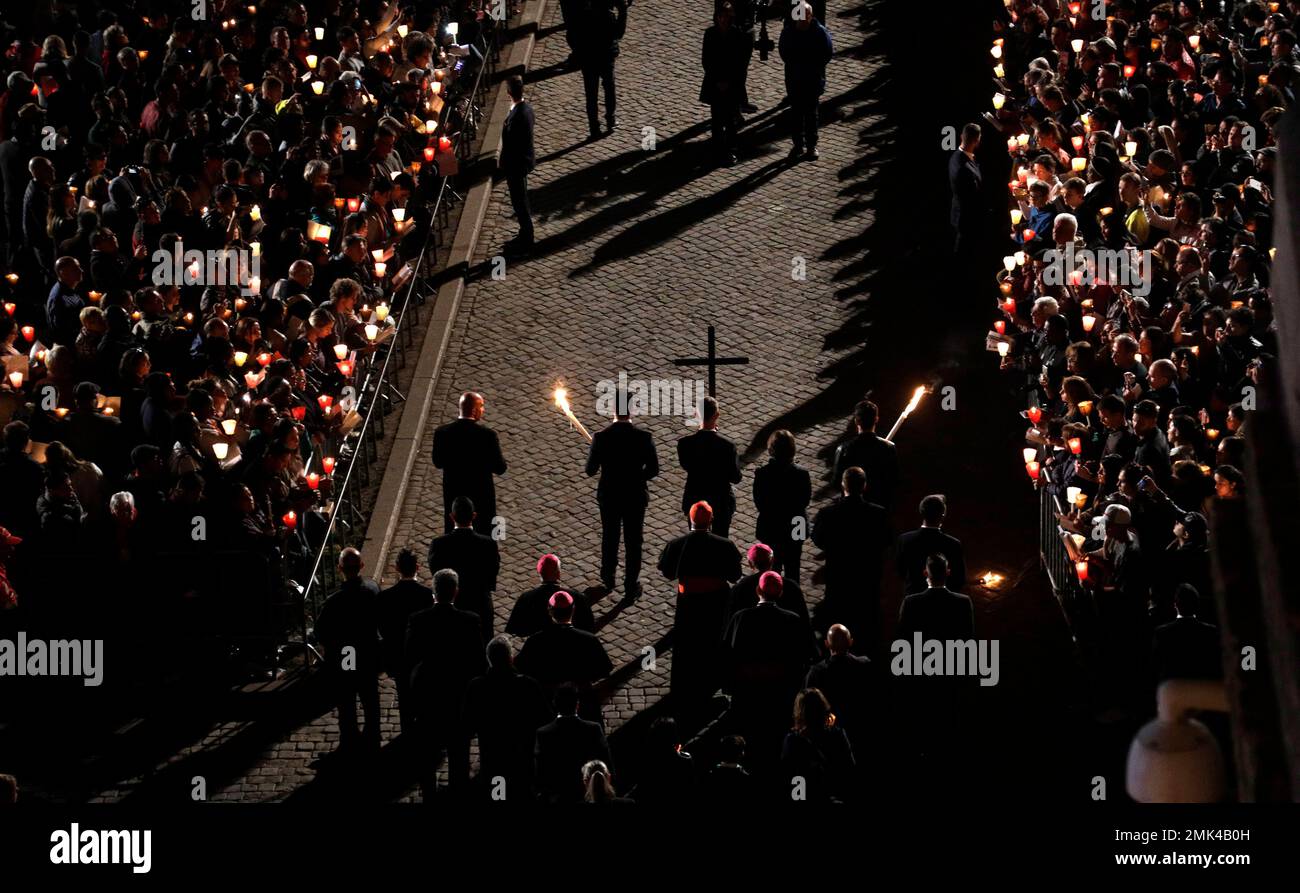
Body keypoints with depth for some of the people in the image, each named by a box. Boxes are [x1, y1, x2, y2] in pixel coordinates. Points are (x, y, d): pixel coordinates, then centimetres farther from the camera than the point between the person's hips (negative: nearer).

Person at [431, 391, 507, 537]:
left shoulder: (442, 433, -12)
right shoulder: (487, 435, -21)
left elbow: (438, 463, 2)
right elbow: (500, 468, -13)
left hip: (453, 494, 3)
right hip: (481, 496, -3)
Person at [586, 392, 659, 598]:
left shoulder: (601, 438, -20)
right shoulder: (644, 438, -20)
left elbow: (590, 471, -12)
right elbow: (653, 469, -11)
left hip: (609, 496, 1)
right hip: (635, 496, -1)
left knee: (609, 537, 23)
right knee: (633, 541, 15)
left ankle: (608, 580, 39)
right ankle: (631, 587, 24)